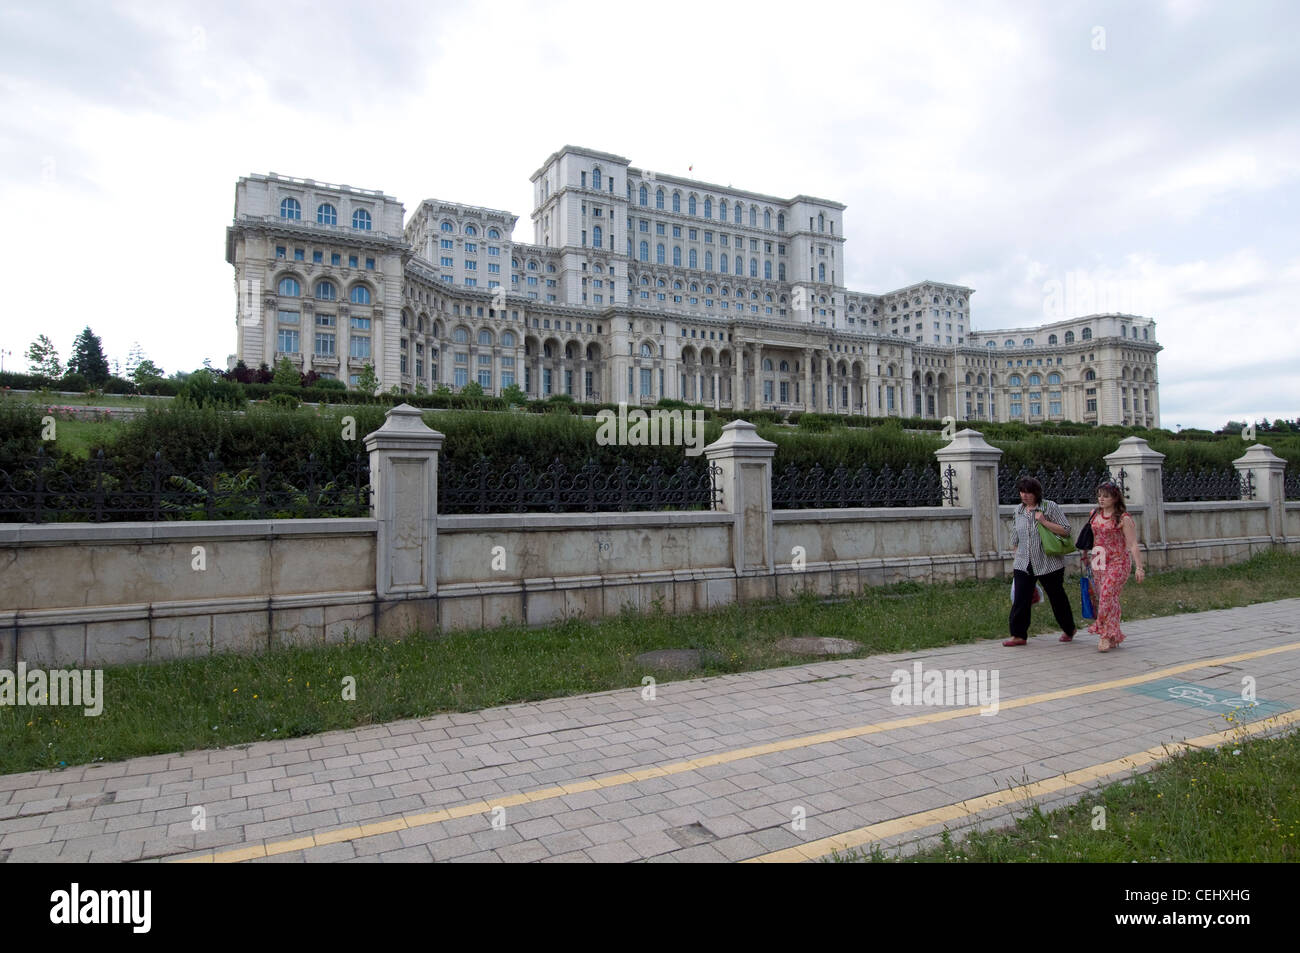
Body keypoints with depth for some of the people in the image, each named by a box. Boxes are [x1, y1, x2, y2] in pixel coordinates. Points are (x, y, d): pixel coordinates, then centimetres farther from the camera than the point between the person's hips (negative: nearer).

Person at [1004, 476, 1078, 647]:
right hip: (1023, 565, 4)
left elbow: (1066, 530, -10)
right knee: (1020, 600, -5)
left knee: (1057, 597, 11)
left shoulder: (1050, 507, -6)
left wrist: (1044, 521, -19)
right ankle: (1018, 635, -1)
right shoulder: (1018, 511, 10)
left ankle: (1069, 630, 31)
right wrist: (1016, 559, 18)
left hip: (1048, 564, -4)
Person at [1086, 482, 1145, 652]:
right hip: (1098, 563, 6)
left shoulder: (1123, 518, -7)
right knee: (1103, 598, 6)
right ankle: (1113, 637, 16)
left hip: (1117, 563, -6)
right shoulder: (1095, 515, 10)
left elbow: (1132, 545, -9)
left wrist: (1139, 568, -12)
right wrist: (1086, 556, 21)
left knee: (1107, 596, -15)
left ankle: (1106, 635, -10)